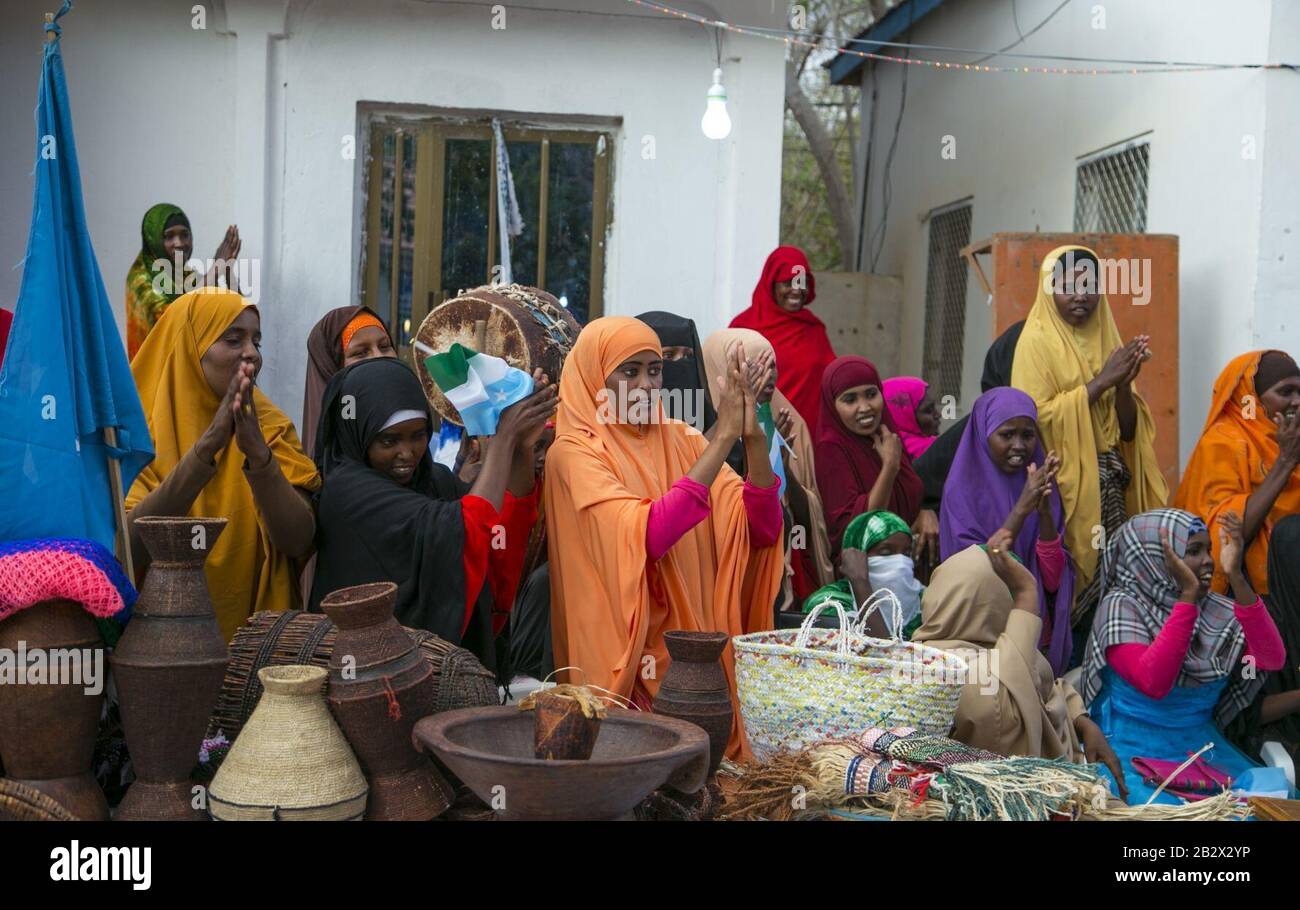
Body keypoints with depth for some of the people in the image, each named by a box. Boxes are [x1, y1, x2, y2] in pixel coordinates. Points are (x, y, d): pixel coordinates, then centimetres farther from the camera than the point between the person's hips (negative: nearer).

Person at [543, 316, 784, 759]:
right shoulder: (574, 452, -8)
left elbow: (762, 531, -2)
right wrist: (723, 437, -24)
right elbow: (648, 536, -24)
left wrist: (754, 438, -17)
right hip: (626, 659, -4)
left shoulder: (681, 439, 7)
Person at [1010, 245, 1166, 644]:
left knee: (1107, 584, 1)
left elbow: (1128, 431, 11)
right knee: (1066, 583, -10)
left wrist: (1124, 384, -7)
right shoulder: (1037, 341, -3)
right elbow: (1035, 416, -15)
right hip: (1063, 484, -5)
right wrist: (1100, 381, -13)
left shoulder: (1107, 340, 14)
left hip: (1108, 488, 6)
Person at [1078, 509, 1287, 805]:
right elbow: (1154, 684, -24)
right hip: (1136, 751, -5)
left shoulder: (1218, 611, 6)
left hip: (1205, 748, 5)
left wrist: (1236, 577, -17)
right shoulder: (1122, 606, -9)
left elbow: (1272, 659, -11)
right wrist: (1188, 595, -25)